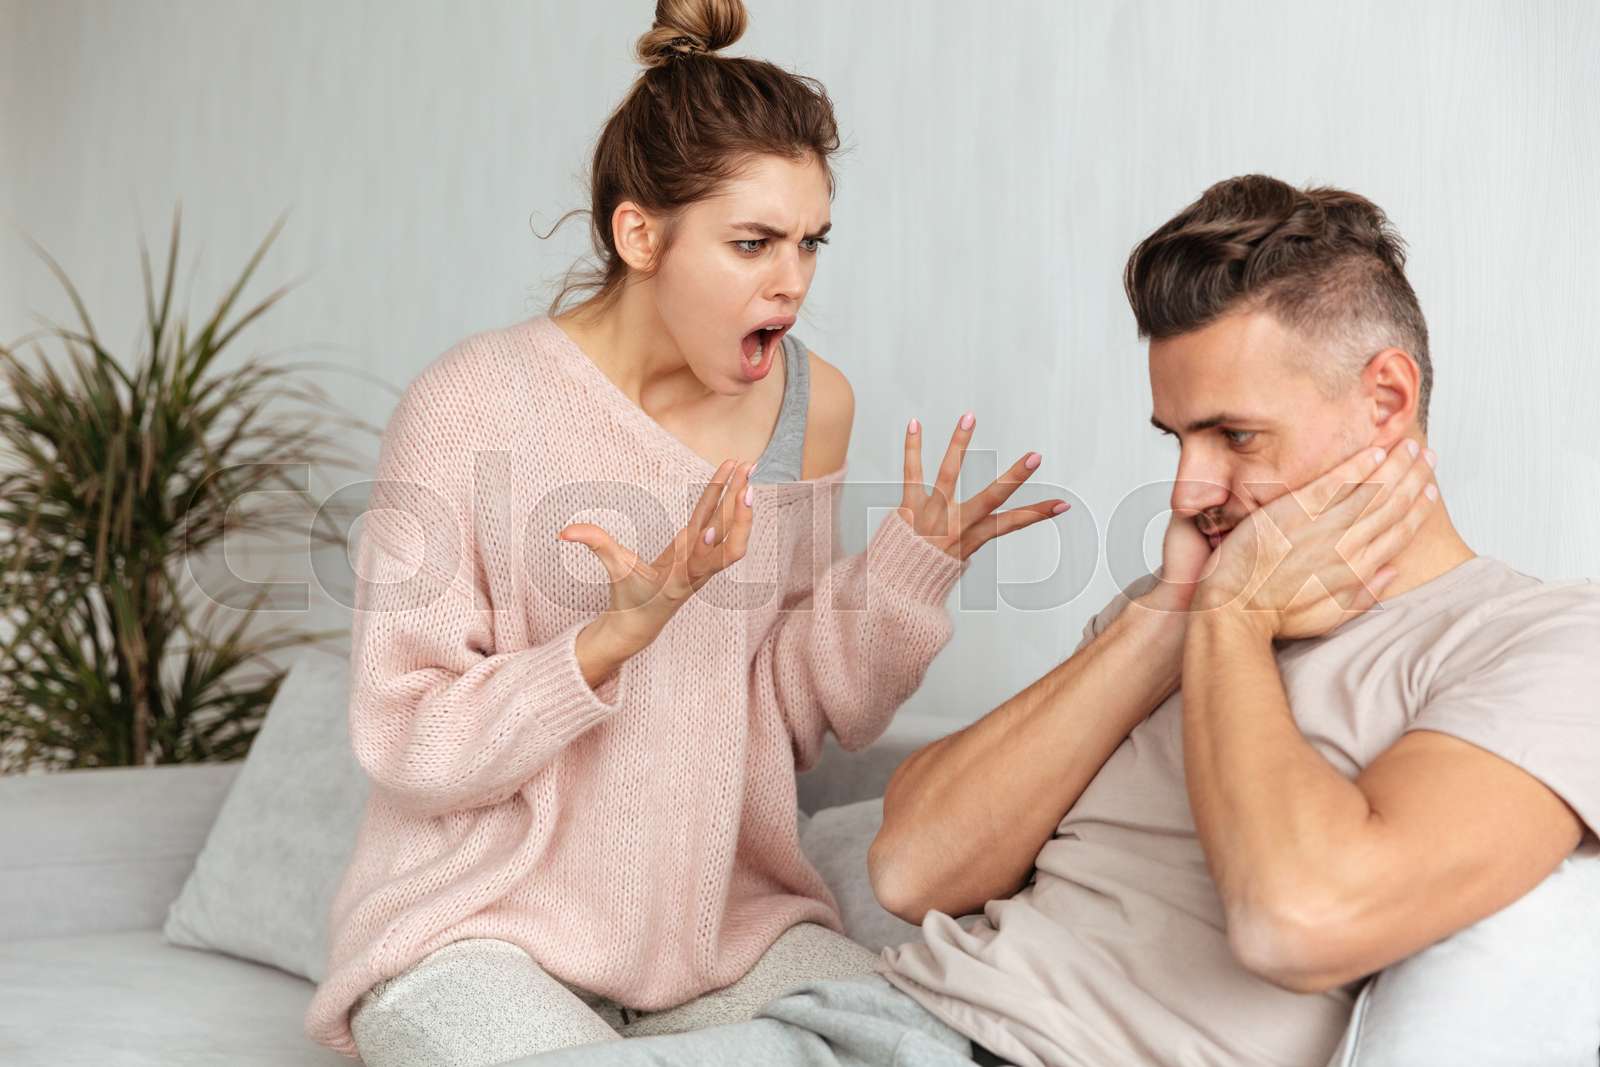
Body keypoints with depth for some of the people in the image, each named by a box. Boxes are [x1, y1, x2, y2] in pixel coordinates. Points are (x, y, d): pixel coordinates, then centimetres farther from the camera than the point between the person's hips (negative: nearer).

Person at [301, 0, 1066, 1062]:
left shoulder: (811, 402, 0)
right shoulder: (471, 406, -15)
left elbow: (788, 716, 4)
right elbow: (408, 749, -14)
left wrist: (904, 574, -13)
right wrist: (618, 635, -28)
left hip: (727, 921, 4)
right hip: (481, 929, -4)